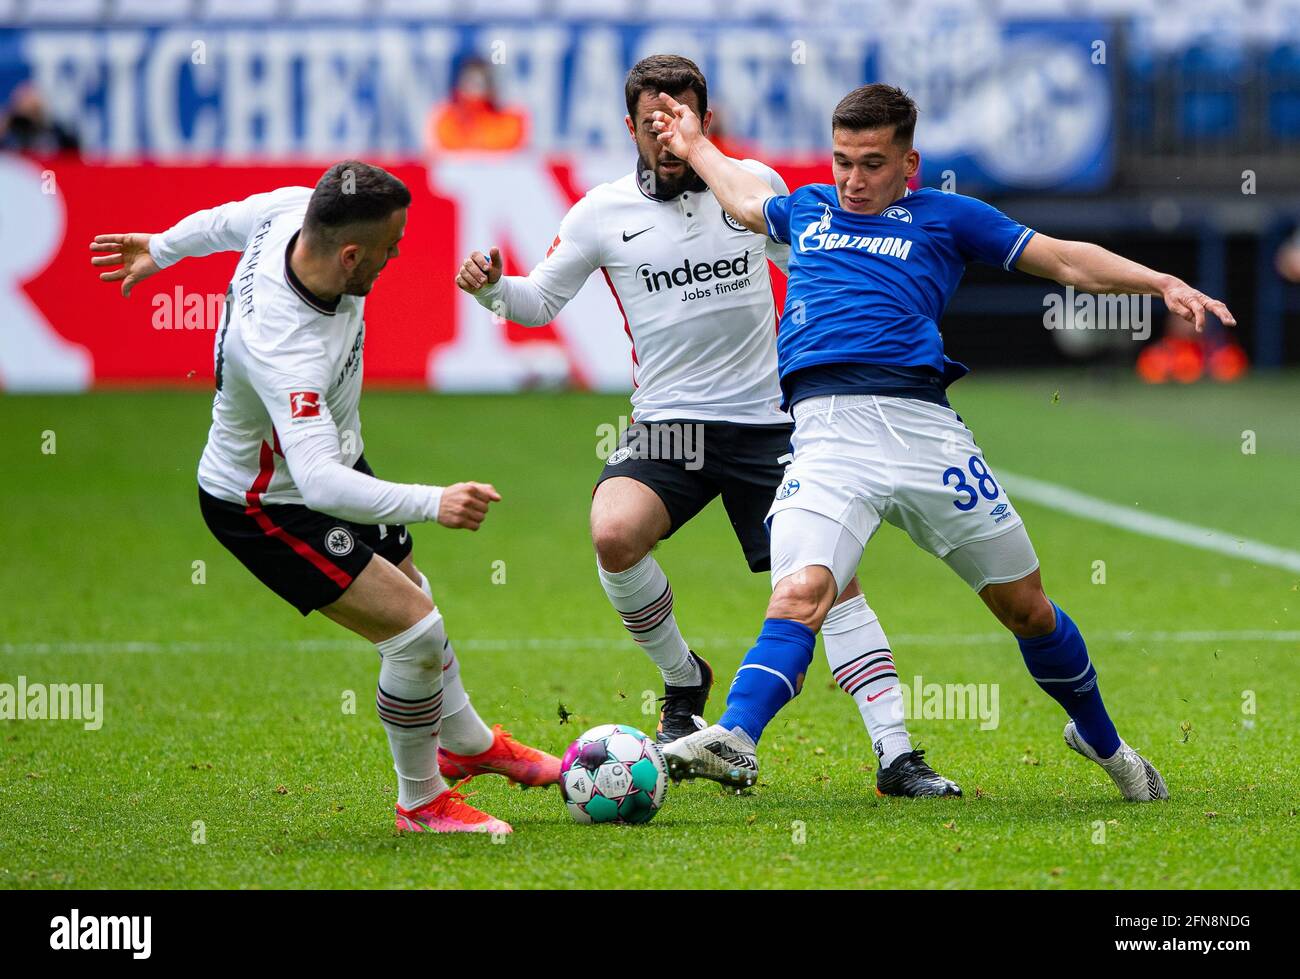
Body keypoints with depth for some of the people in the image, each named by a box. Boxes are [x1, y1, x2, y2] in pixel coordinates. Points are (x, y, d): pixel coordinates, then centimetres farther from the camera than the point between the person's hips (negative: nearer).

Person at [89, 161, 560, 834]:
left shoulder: (295, 210, -21)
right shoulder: (283, 348, -44)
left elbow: (230, 220, 3)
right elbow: (321, 484, -50)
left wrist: (163, 249, 24)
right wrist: (432, 504, -59)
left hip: (330, 457, 9)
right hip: (267, 506, -9)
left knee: (409, 596, 26)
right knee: (416, 632, -12)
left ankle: (466, 742, 51)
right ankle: (421, 802, 11)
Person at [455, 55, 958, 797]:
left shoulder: (755, 185, 4)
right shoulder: (604, 214, 0)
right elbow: (541, 302, 8)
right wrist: (493, 288, -12)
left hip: (768, 422, 1)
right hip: (669, 425, -1)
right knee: (614, 535, -27)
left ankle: (896, 755, -7)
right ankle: (683, 681, -1)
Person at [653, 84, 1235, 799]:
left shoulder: (944, 217, 17)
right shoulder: (807, 209, 26)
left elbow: (1066, 260, 17)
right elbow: (747, 202, 50)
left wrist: (1164, 284, 6)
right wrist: (694, 146, 61)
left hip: (921, 420, 0)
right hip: (828, 430, 0)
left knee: (1026, 607, 7)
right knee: (800, 593, -26)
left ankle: (1100, 740, 29)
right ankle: (733, 740, -42)